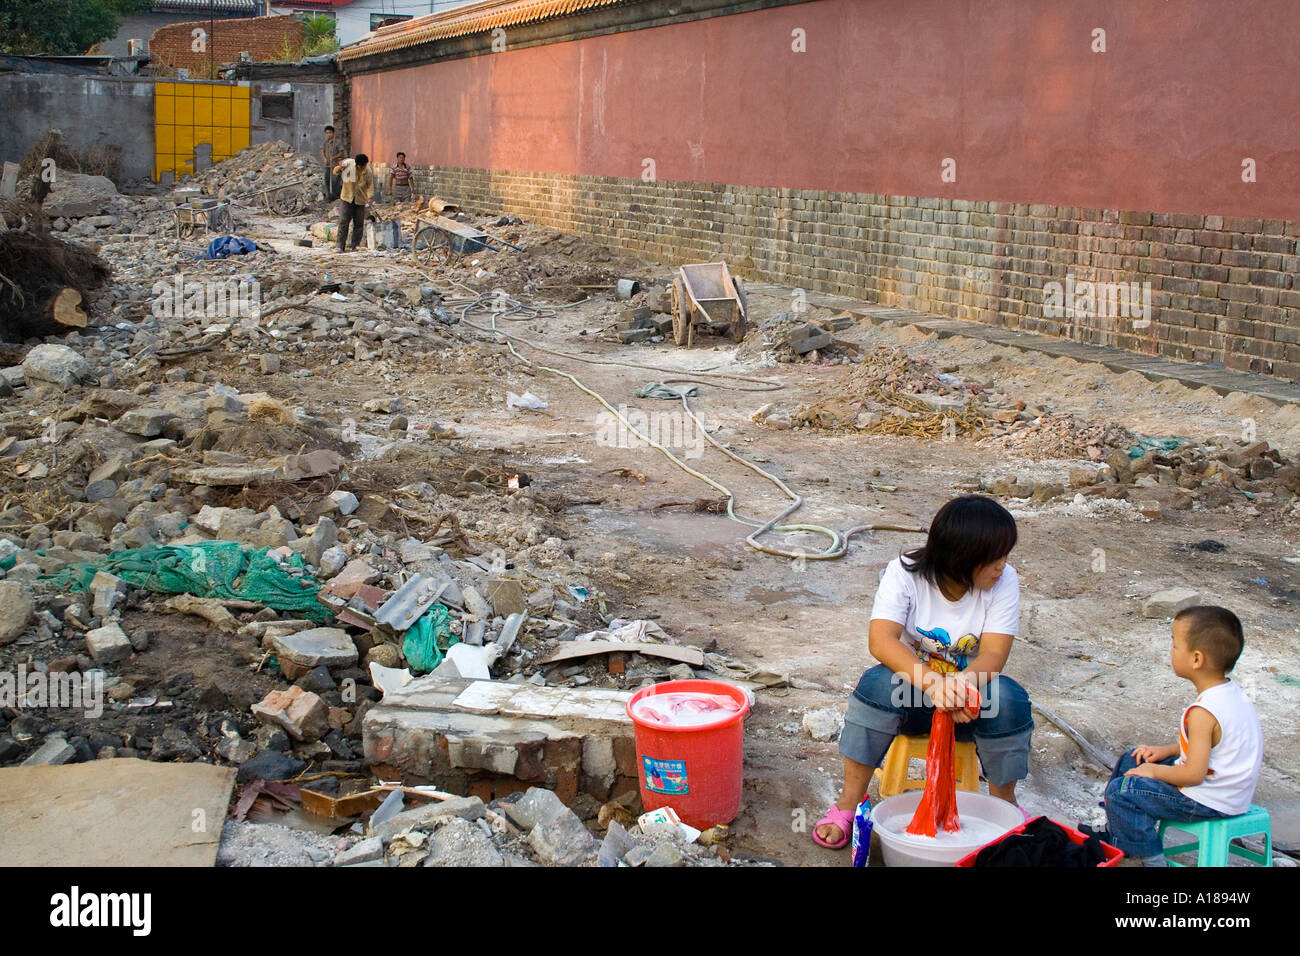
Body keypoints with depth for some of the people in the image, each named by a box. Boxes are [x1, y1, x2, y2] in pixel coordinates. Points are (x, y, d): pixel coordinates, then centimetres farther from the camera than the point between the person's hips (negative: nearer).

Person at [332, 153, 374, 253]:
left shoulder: (368, 172, -11)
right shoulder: (348, 163, -12)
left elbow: (370, 187, -3)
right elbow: (335, 172, -1)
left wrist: (369, 199, -18)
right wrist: (339, 167, -25)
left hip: (360, 200, 1)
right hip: (347, 198, -1)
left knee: (359, 223, 2)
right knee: (343, 221, -8)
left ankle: (355, 245, 13)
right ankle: (340, 245, -8)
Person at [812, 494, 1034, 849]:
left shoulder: (1004, 581, -11)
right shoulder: (905, 573, -16)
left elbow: (994, 653, -20)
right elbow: (881, 640, -30)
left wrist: (963, 683, -44)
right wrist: (931, 682, -46)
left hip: (971, 690, 1)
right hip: (912, 691, -1)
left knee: (1008, 699, -30)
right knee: (879, 684, -33)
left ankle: (1004, 802, -6)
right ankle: (850, 798, -20)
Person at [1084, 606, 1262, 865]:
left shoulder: (1203, 712, -30)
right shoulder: (1231, 691, 0)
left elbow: (1194, 774, -29)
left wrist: (1154, 771, -12)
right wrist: (1167, 750, 9)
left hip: (1210, 802, -10)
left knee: (1121, 792, -10)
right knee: (1132, 760, 20)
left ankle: (1152, 859, 5)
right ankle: (1115, 831, 34)